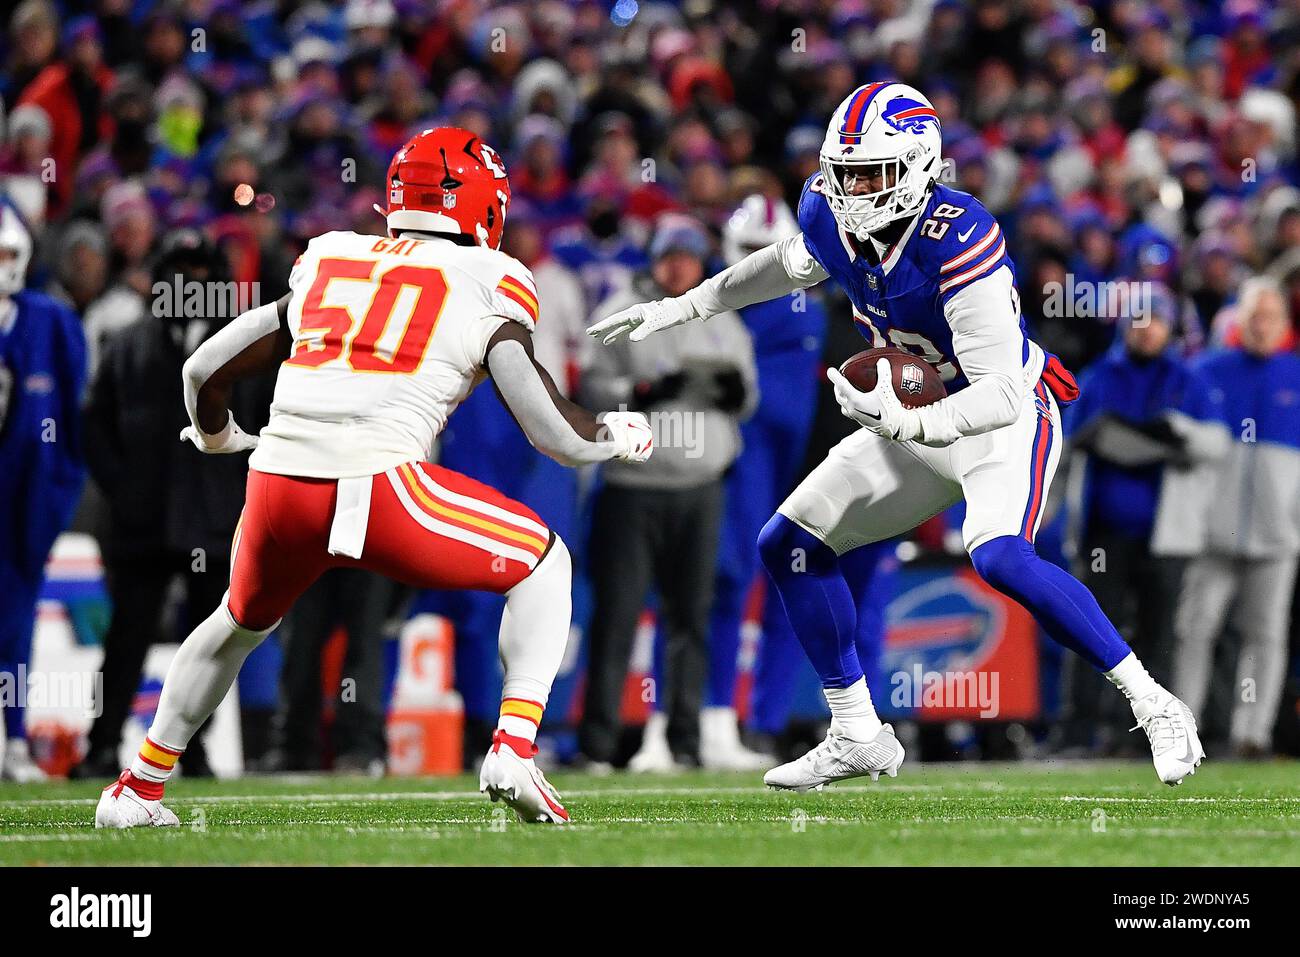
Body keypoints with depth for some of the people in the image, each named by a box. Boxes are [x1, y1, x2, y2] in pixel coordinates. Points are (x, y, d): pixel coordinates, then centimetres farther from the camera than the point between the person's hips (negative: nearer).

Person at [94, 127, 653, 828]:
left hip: (279, 484, 4)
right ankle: (513, 749, 3)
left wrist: (216, 435, 50)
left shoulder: (330, 264, 22)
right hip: (377, 490, -4)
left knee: (244, 620, 34)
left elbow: (205, 370, 28)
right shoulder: (488, 286, 10)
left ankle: (139, 786, 39)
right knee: (543, 564, 19)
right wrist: (621, 436, 29)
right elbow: (558, 437, 6)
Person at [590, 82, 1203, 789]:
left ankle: (1153, 706, -22)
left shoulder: (959, 245, -33)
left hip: (1005, 420, -8)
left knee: (999, 558, -33)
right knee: (790, 545, 8)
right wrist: (681, 308, 19)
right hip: (915, 423, 8)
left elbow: (1001, 397, -35)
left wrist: (905, 422, -48)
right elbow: (797, 263, 16)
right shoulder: (829, 214, -11)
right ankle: (858, 737, 20)